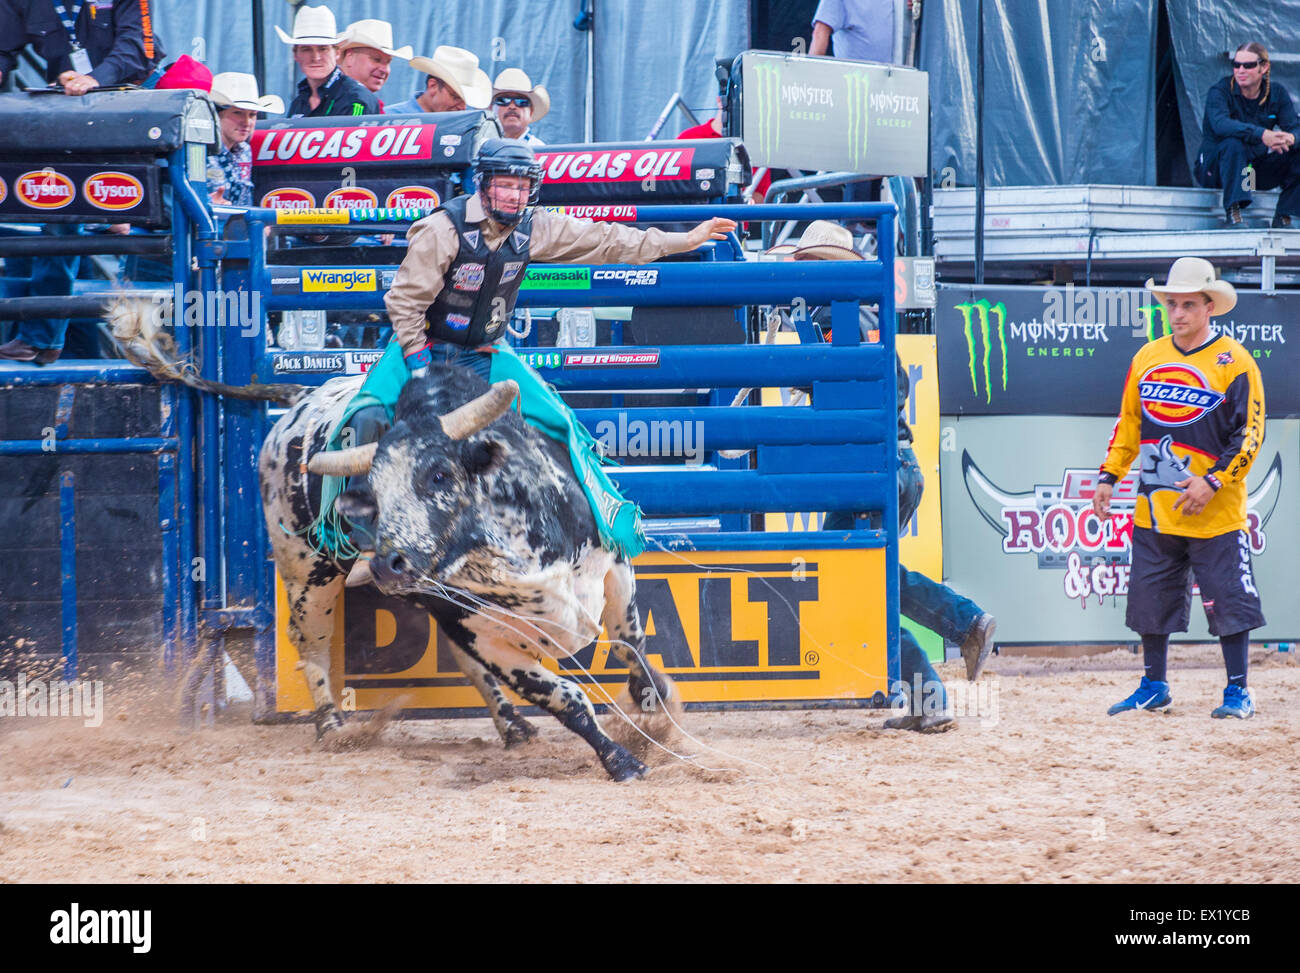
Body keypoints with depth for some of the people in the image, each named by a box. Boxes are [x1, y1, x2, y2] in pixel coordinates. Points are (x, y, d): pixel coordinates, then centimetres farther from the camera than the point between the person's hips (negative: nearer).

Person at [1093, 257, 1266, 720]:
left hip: (1215, 514, -5)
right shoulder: (1146, 358, 10)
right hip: (1154, 508, 5)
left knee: (1228, 601, -3)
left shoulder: (1234, 362, -6)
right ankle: (1154, 688, 19)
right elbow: (1128, 424, 18)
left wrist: (1213, 481, -18)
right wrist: (1109, 476, 9)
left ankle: (1237, 692, 6)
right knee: (1151, 598, 8)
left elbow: (1250, 434, -8)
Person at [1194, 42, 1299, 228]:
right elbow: (1220, 124, -34)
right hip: (1214, 169, -4)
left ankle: (1283, 219, -13)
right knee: (1233, 143, -36)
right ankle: (1232, 212, -35)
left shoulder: (1277, 94, 0)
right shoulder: (1220, 91, -14)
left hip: (1256, 168, 4)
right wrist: (1262, 135, -49)